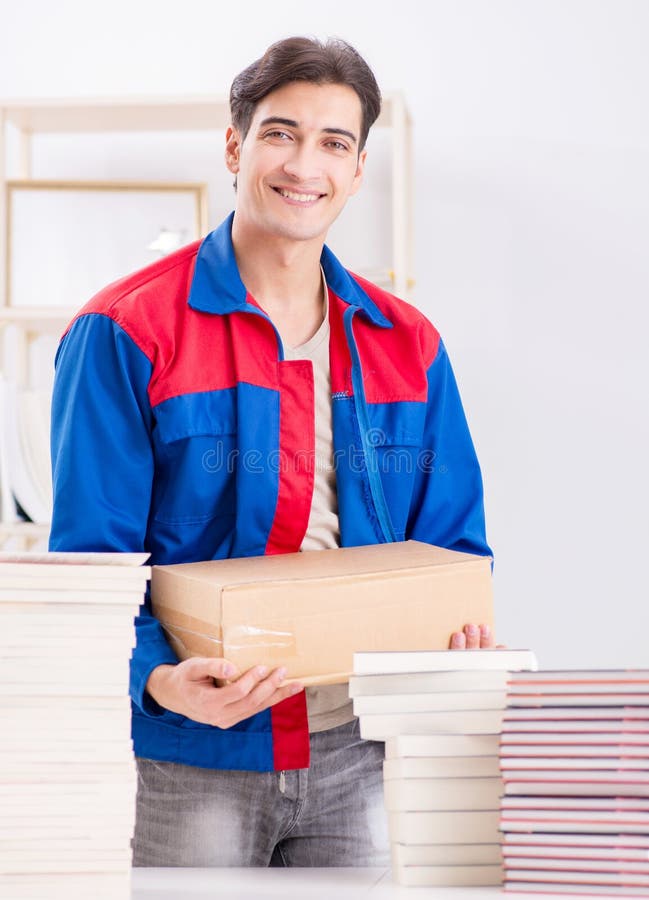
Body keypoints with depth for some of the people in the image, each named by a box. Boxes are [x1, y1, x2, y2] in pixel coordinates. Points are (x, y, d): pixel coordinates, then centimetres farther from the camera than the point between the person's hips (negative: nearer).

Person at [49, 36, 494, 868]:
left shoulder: (408, 346, 9)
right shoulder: (127, 332, -5)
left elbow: (452, 542, 12)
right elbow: (91, 556, -9)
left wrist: (463, 635, -9)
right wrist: (160, 679, -25)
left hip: (355, 757, 4)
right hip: (188, 761, -3)